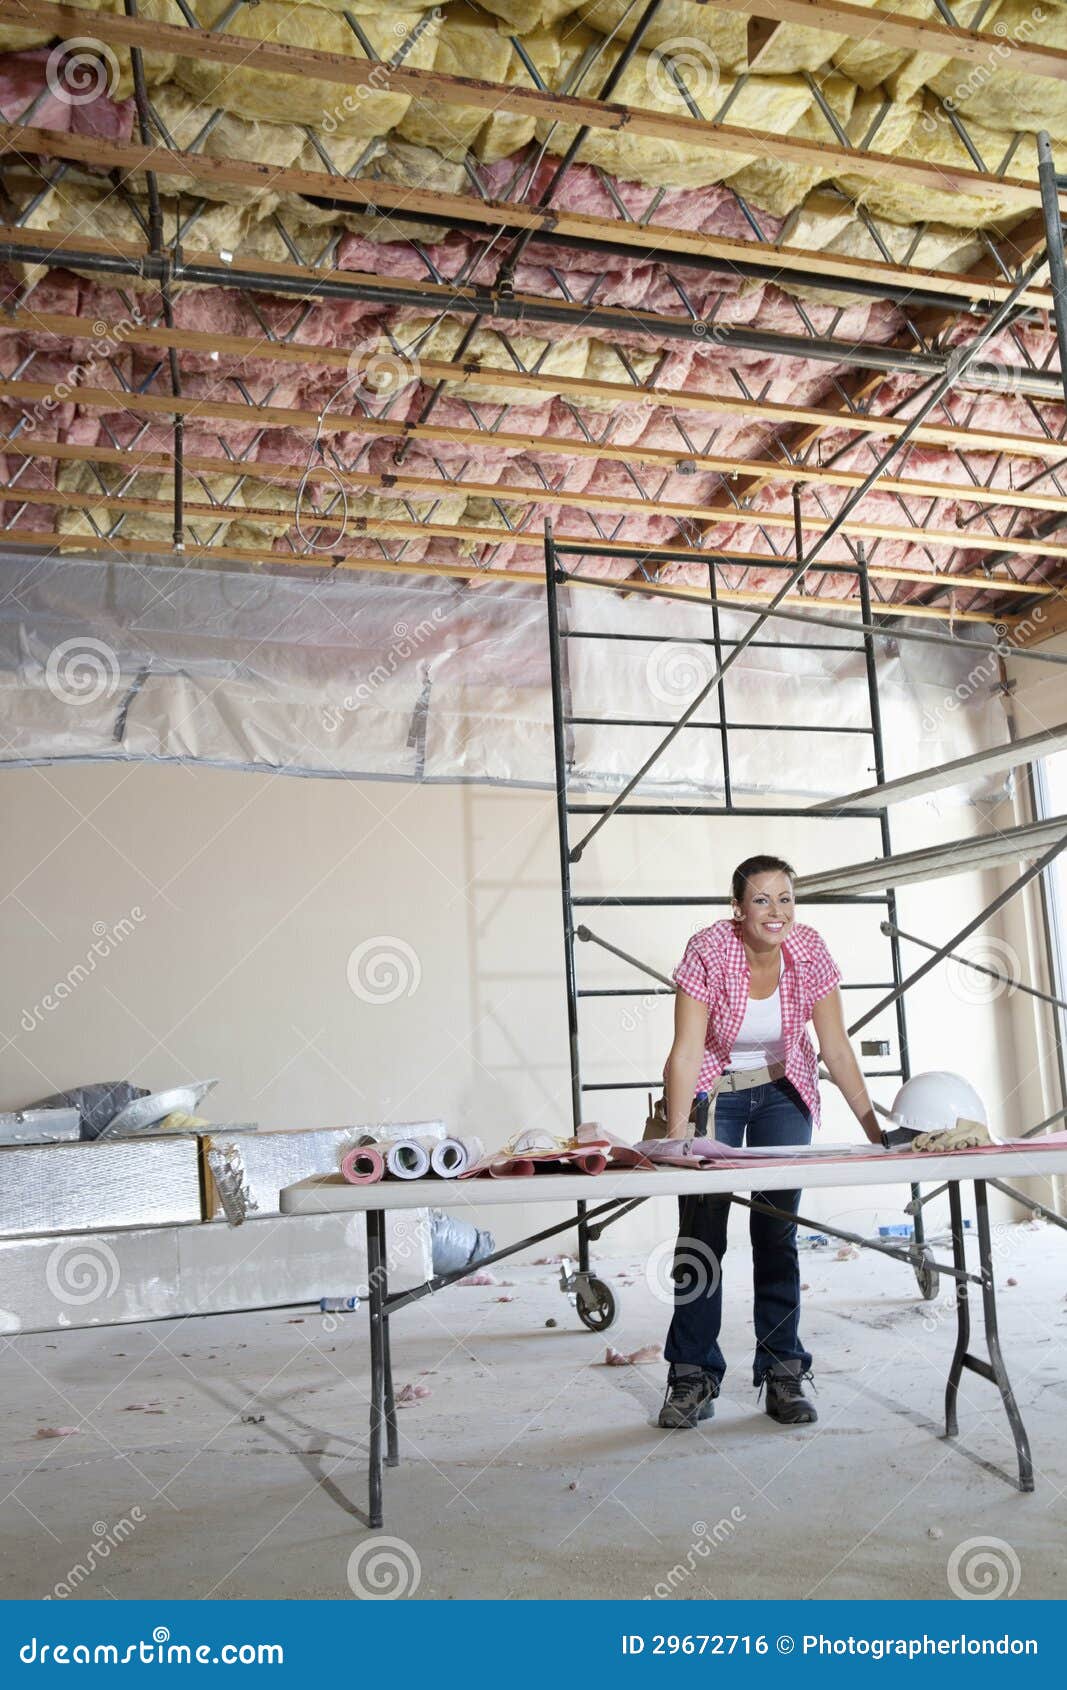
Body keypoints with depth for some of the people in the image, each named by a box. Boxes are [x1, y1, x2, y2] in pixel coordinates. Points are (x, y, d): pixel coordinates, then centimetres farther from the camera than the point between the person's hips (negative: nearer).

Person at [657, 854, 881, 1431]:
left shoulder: (809, 951, -16)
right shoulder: (709, 950, -25)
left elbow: (836, 1049, -11)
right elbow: (686, 1051, -28)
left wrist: (875, 1128, -15)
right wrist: (675, 1138, -35)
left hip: (782, 1092, 2)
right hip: (713, 1090, -2)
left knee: (778, 1229, -1)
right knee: (702, 1231, -7)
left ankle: (783, 1373, 10)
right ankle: (693, 1377, 4)